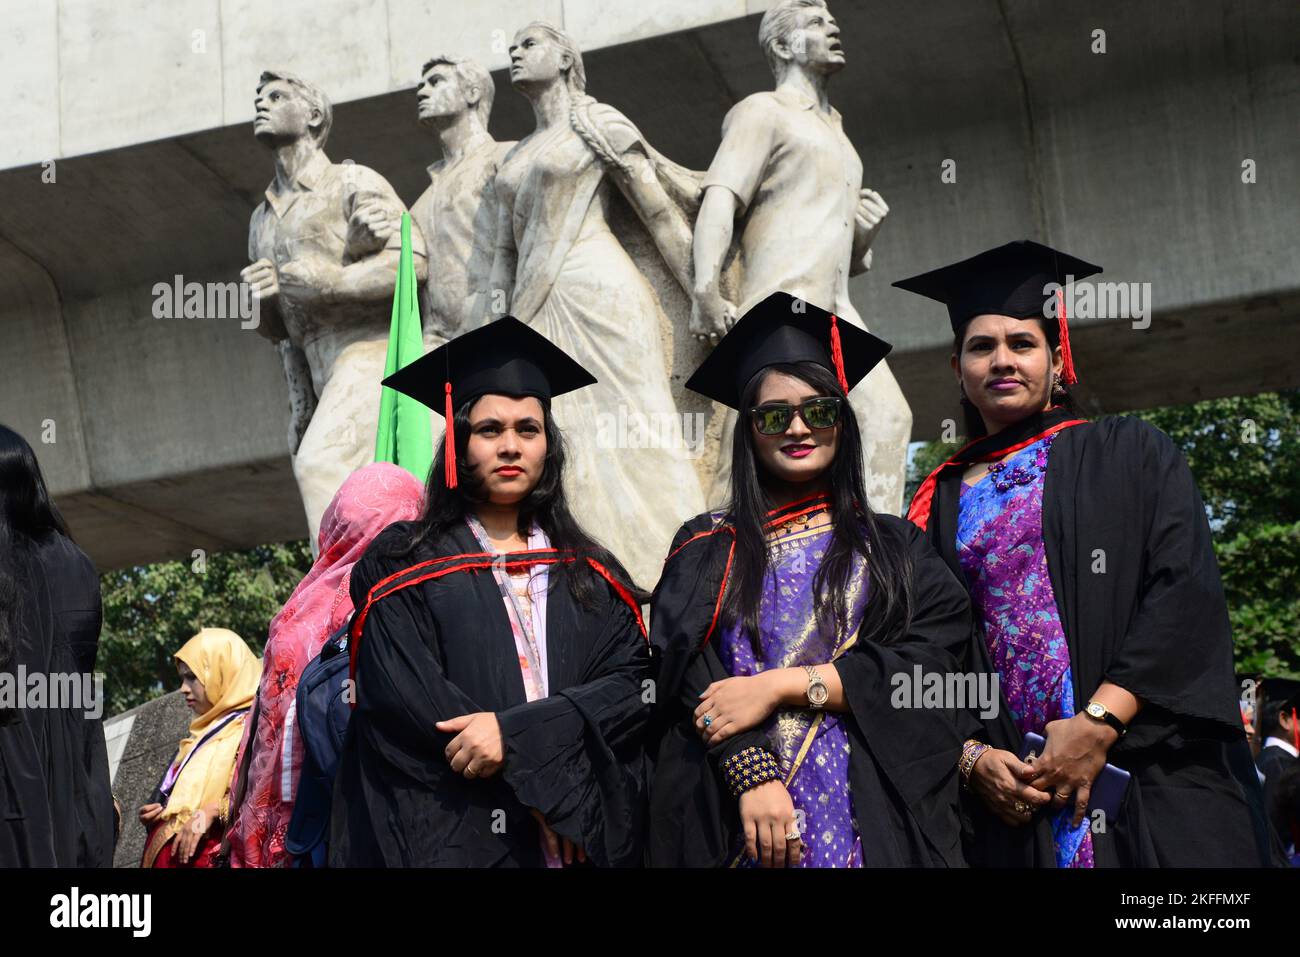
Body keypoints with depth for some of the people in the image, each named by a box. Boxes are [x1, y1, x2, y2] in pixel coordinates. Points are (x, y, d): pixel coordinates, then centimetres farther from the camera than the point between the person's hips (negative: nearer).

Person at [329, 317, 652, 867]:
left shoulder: (592, 575, 9)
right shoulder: (402, 563, 1)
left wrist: (516, 731, -18)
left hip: (583, 837, 3)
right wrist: (537, 780, -15)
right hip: (450, 838, -3)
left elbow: (633, 682, -3)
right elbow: (404, 697, -10)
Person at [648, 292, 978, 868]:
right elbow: (689, 671, -2)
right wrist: (751, 774, -18)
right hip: (733, 817, 0)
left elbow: (930, 659, -4)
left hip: (867, 815, 0)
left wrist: (782, 685, -12)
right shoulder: (707, 549, 10)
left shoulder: (893, 547, 10)